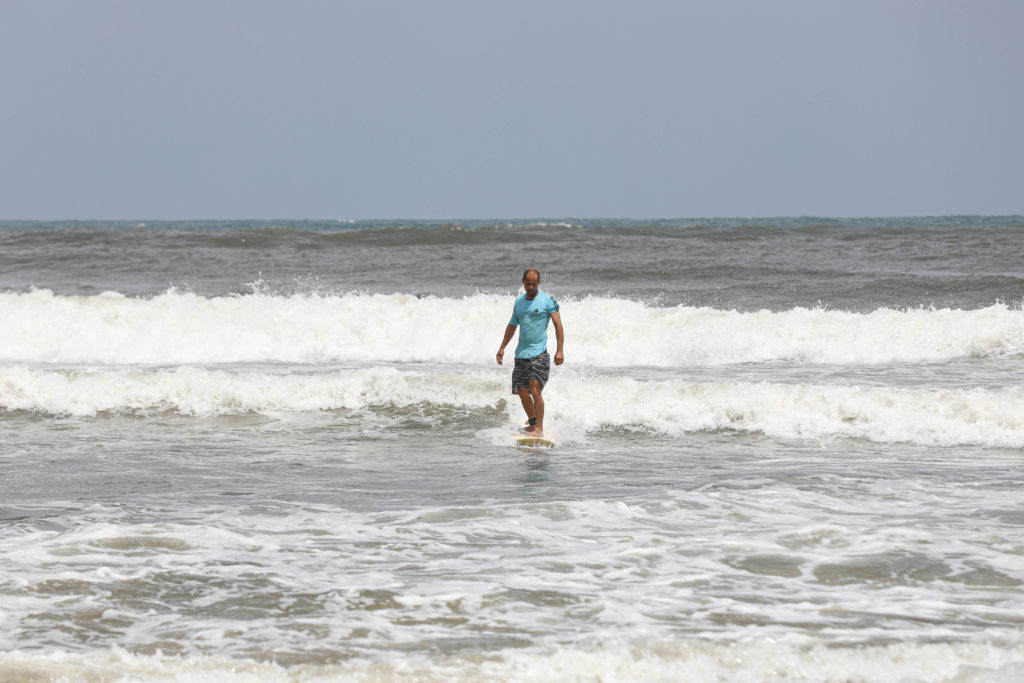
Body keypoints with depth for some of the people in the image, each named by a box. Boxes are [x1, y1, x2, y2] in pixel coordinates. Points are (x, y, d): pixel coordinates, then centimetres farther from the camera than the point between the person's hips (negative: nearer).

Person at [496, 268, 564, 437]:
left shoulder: (547, 301, -5)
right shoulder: (519, 301, 13)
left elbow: (558, 326, -9)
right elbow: (512, 325, 25)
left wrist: (560, 350, -17)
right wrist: (502, 347, 23)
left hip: (539, 353, -6)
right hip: (521, 354, 6)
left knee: (535, 390, -16)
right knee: (522, 392, 7)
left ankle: (539, 429, -15)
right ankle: (532, 423, 25)